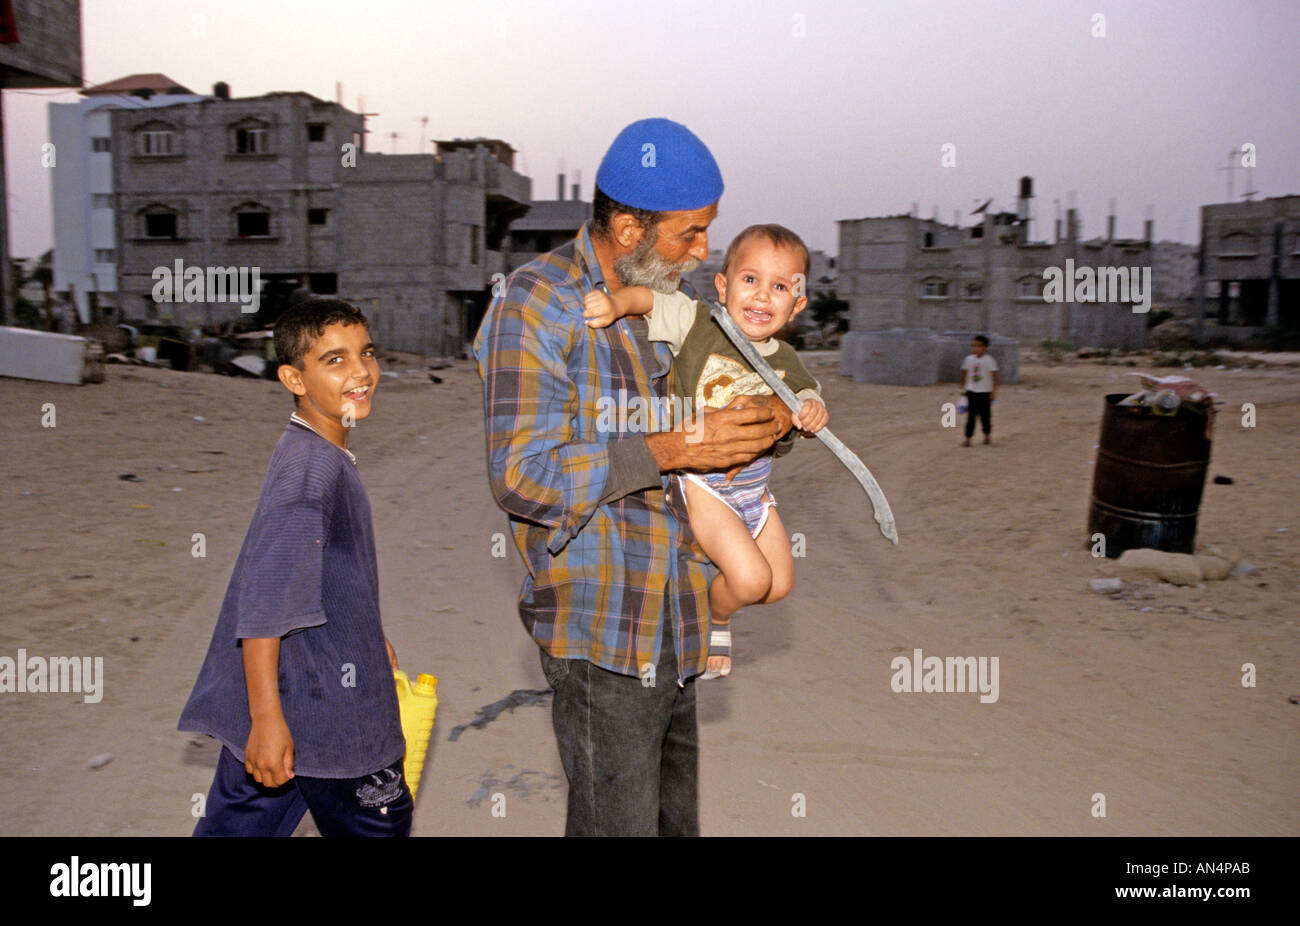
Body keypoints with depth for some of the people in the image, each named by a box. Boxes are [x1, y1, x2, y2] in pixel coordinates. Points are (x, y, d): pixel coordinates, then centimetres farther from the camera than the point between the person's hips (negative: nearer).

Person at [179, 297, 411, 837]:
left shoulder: (321, 455, 9)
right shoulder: (310, 467, -22)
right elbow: (263, 602, -26)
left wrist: (369, 640, 31)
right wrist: (267, 716, -26)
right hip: (320, 711, -9)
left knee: (235, 825, 18)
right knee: (378, 825, 11)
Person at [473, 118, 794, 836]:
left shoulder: (664, 300, 14)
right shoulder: (536, 304, -11)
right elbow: (522, 475, -19)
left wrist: (767, 420, 2)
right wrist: (672, 450, -21)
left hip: (672, 629, 8)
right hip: (601, 633, -7)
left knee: (676, 820, 16)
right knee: (618, 824, 0)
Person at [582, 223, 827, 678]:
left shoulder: (785, 362, -1)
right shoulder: (697, 324, -15)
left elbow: (805, 393, 12)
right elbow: (648, 298, -15)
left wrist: (813, 410, -12)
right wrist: (615, 303, -37)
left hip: (753, 484, 6)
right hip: (699, 481, -6)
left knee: (779, 583, 12)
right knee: (751, 578, -17)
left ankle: (719, 596, 41)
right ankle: (715, 618, 16)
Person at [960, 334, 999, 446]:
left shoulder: (989, 360, -10)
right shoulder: (969, 359, 1)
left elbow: (994, 376, -9)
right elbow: (964, 373, 13)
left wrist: (994, 390, -13)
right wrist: (963, 387, 15)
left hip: (985, 392, -2)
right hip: (971, 391, 2)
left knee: (985, 415, 8)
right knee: (971, 415, -1)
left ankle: (987, 436, 25)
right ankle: (968, 438, -1)